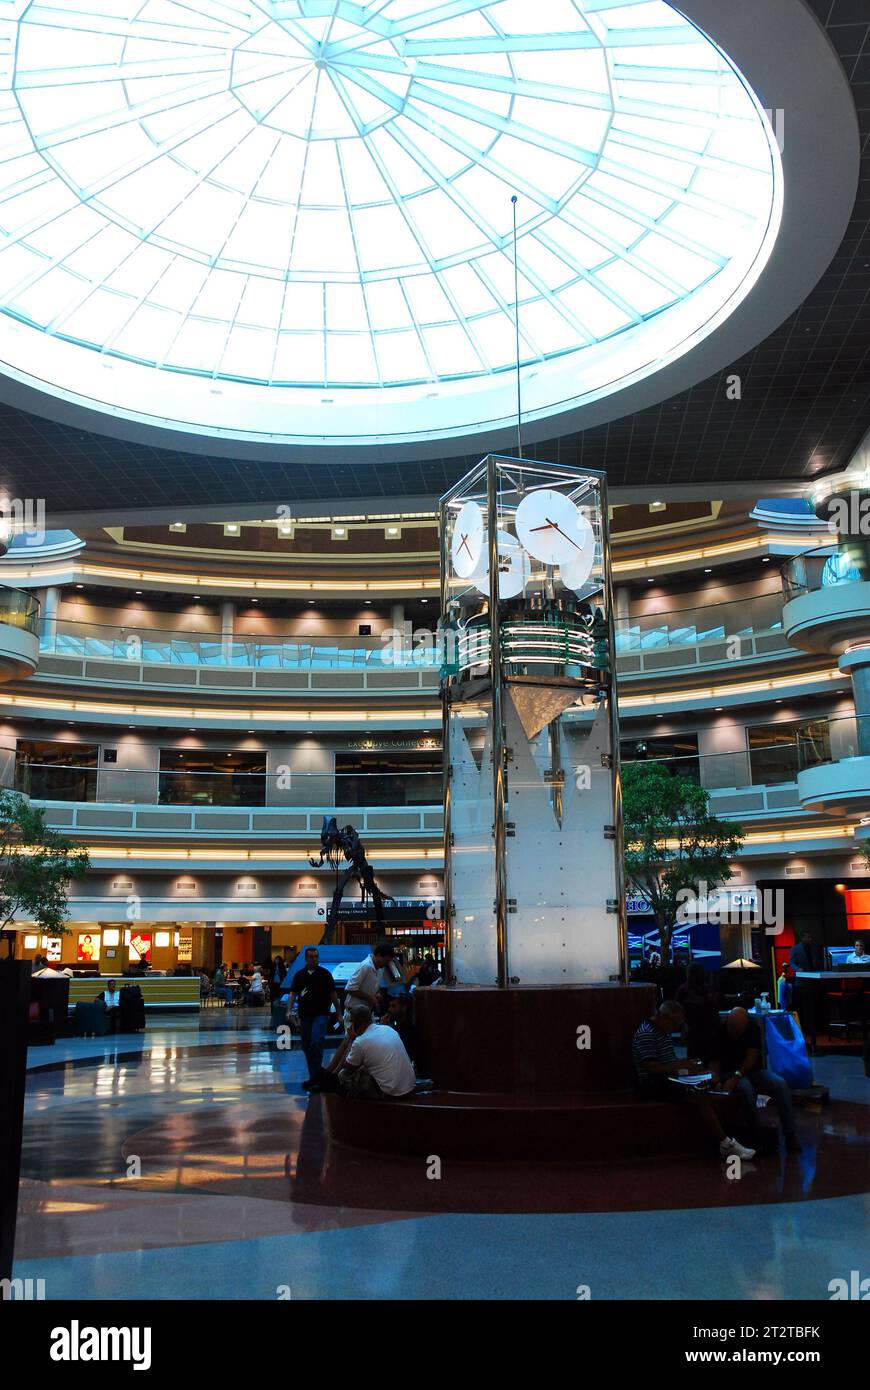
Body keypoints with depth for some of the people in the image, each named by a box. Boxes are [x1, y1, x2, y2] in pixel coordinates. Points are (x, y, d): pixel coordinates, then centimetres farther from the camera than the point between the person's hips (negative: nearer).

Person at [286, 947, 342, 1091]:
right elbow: (292, 994, 6)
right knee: (307, 1047, 8)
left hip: (321, 1014, -4)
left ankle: (315, 1077, -15)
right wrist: (289, 1011, -10)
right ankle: (315, 1075, 21)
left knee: (316, 1042, -20)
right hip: (304, 1015, 4)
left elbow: (333, 995, 6)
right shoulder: (299, 975, 9)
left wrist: (339, 1013, 5)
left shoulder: (324, 973, 3)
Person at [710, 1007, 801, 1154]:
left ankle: (790, 1135, -25)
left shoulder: (753, 1028, -8)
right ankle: (757, 1134, -25)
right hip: (730, 1073, -2)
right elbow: (714, 1060, -5)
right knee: (746, 1088, -38)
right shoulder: (720, 1030, -10)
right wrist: (715, 1078, -26)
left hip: (754, 1070, 2)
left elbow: (752, 1058, -15)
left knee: (780, 1084, -27)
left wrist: (736, 1077, -27)